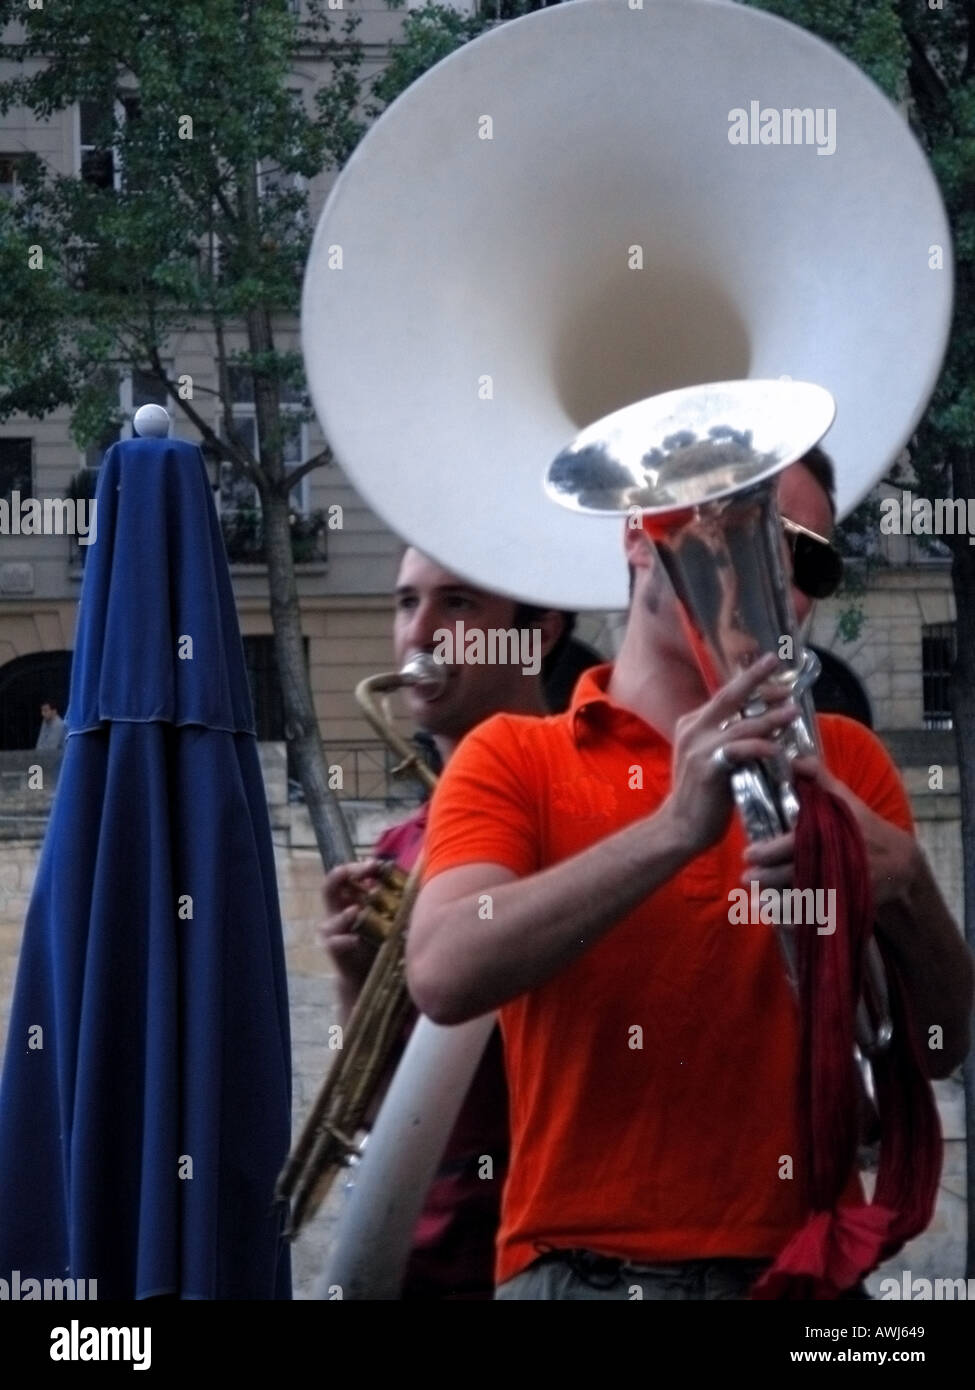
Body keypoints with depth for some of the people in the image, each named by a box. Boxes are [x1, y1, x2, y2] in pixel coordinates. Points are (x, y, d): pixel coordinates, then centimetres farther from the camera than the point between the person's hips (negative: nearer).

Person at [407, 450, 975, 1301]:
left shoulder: (845, 760, 8)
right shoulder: (513, 758, 1)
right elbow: (445, 977, -16)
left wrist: (901, 888, -15)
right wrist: (676, 828, -24)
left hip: (801, 1266, 2)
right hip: (584, 1269, -2)